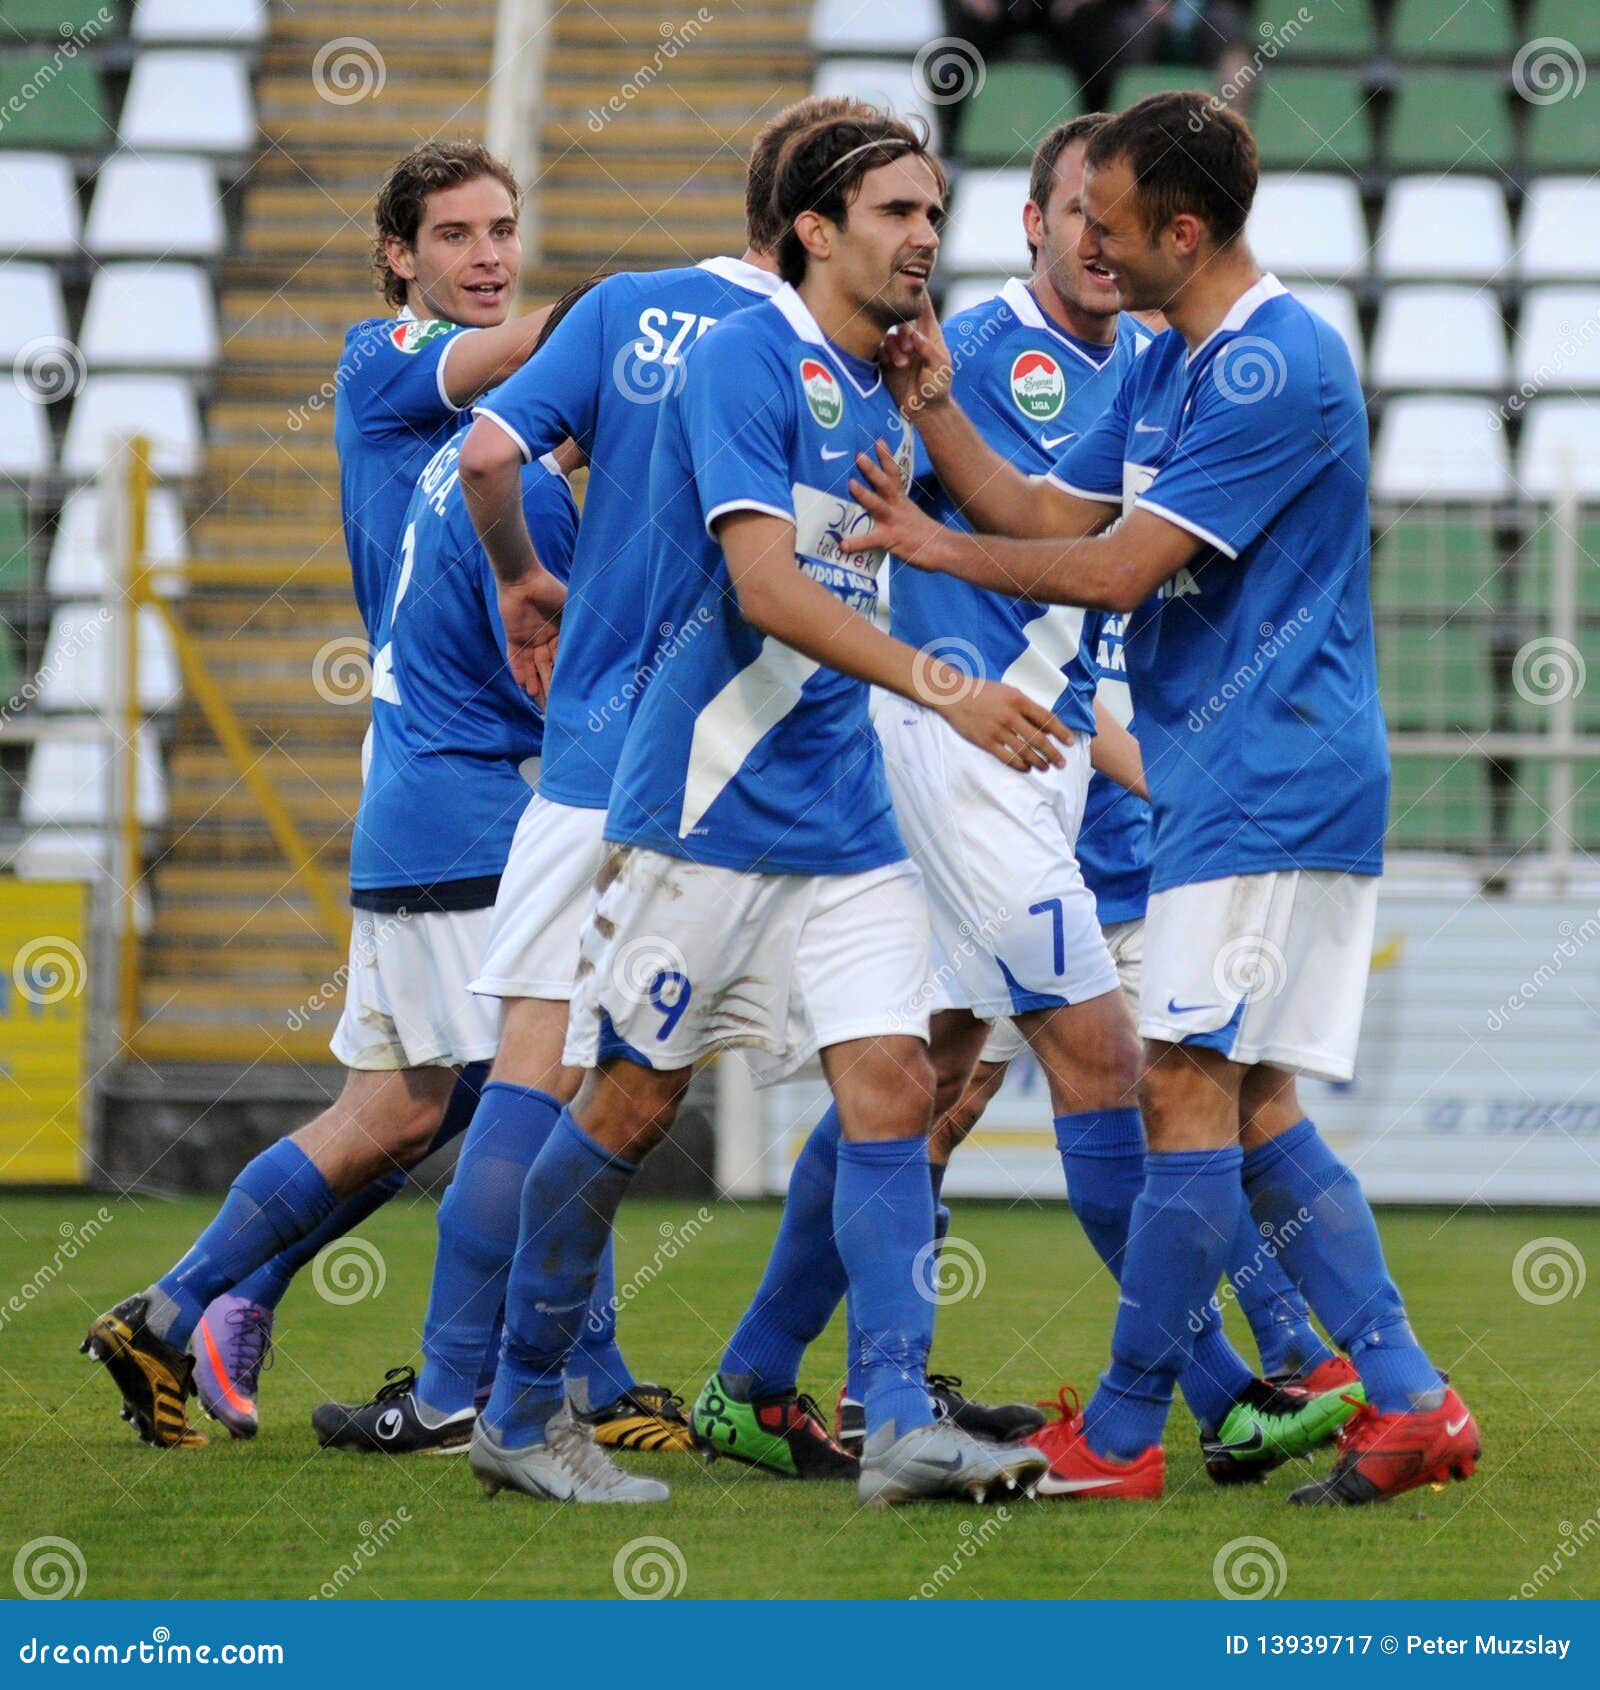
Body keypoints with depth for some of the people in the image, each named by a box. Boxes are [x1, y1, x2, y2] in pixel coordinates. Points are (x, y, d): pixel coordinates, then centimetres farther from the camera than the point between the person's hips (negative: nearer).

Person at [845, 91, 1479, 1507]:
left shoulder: (1275, 367, -17)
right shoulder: (1170, 367, 15)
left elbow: (1119, 570, -19)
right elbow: (1048, 517, 18)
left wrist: (936, 546, -8)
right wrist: (936, 402, 6)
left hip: (1264, 787, -10)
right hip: (1233, 786, 10)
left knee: (1191, 1093, -8)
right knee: (1251, 1111, 9)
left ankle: (1118, 1439, -4)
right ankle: (1408, 1402, 8)